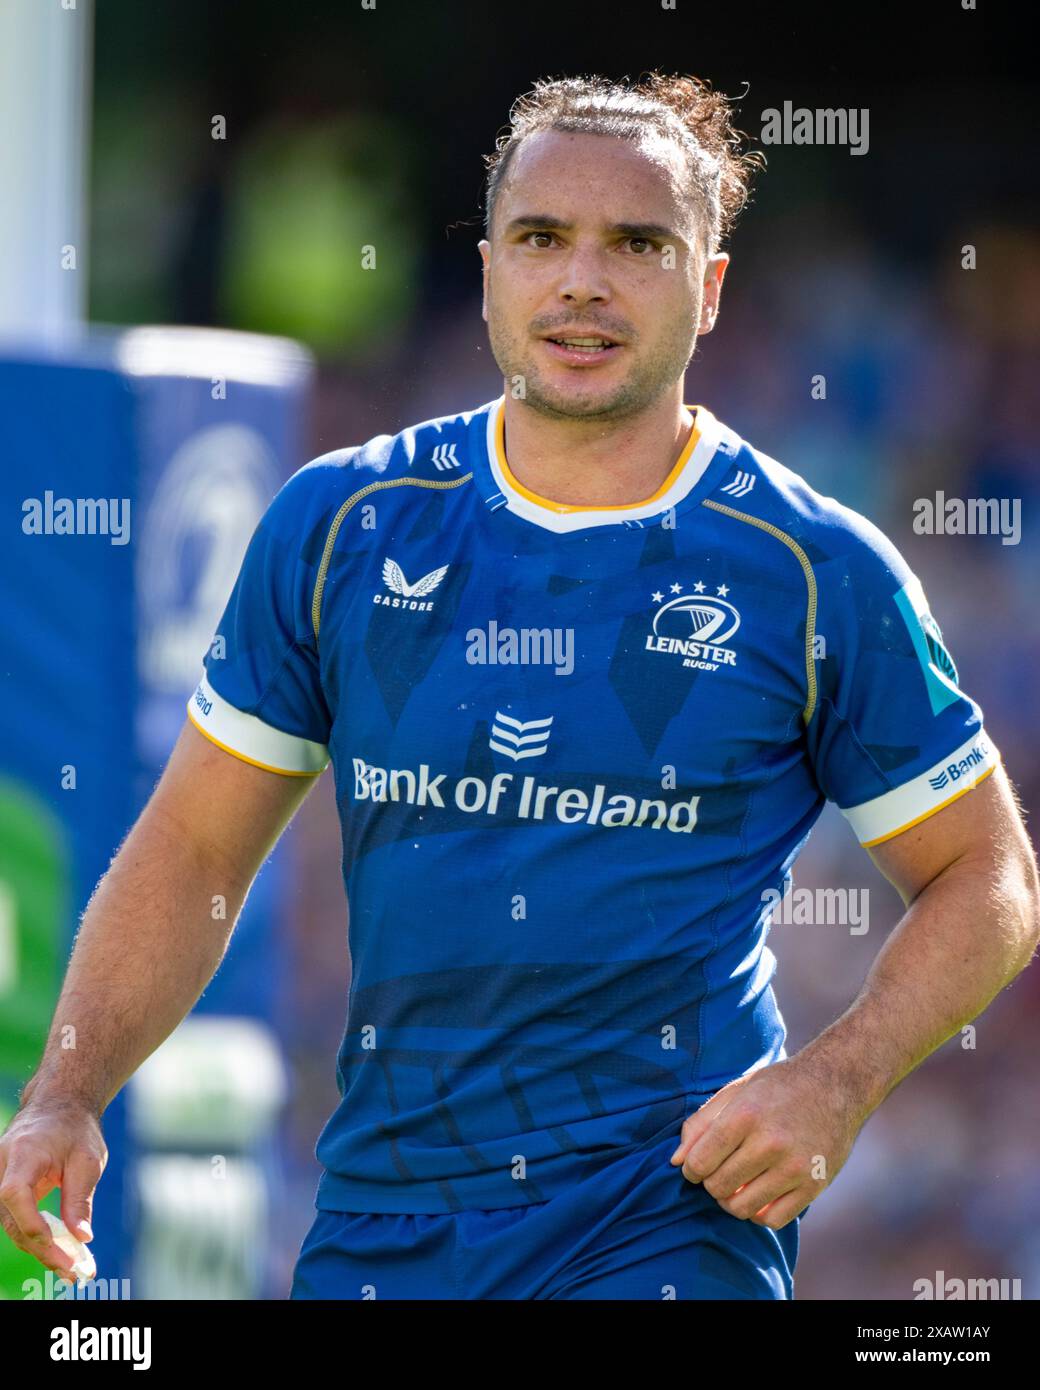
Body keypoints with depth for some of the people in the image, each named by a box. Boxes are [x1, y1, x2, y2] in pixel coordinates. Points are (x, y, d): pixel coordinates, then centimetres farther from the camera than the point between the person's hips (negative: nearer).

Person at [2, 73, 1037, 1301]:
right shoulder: (339, 522, 4)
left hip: (675, 1220, -3)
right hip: (378, 1226, 3)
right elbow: (194, 848, 10)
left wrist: (835, 1084, -10)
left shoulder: (822, 574, -2)